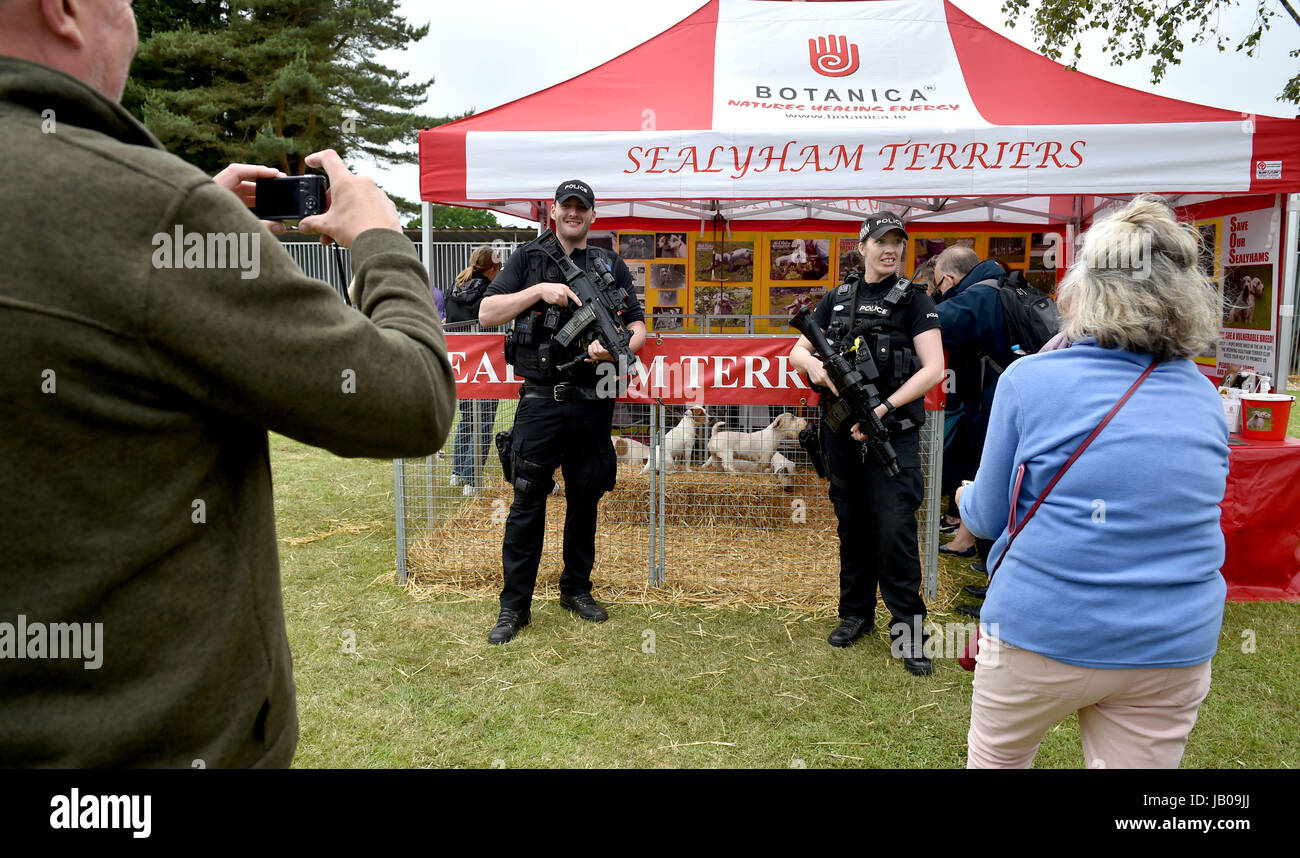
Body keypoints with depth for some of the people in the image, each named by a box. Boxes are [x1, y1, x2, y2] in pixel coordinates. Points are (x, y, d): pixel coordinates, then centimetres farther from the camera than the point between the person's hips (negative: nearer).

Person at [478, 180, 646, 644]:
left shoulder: (612, 266, 12)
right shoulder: (528, 258, 8)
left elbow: (639, 329, 7)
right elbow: (487, 314, 0)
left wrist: (614, 348, -15)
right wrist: (539, 290, -12)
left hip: (592, 404, 2)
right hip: (541, 402, -2)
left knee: (584, 501, 12)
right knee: (527, 504, 0)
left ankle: (576, 589, 28)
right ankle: (514, 605, 10)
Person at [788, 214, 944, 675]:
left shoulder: (913, 300, -1)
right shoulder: (837, 298, 10)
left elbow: (933, 368, -10)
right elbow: (798, 350, 12)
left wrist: (883, 408, -19)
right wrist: (814, 364, -12)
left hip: (893, 432, -4)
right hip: (841, 430, 4)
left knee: (895, 527, -8)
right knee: (852, 524, 13)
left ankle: (907, 626, 4)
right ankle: (856, 612, 27)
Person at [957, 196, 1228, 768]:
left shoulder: (1028, 379, -12)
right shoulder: (1204, 397, 3)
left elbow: (990, 517, -4)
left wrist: (966, 499, 19)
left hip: (1043, 632, -4)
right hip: (1176, 646, 4)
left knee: (994, 759, 20)